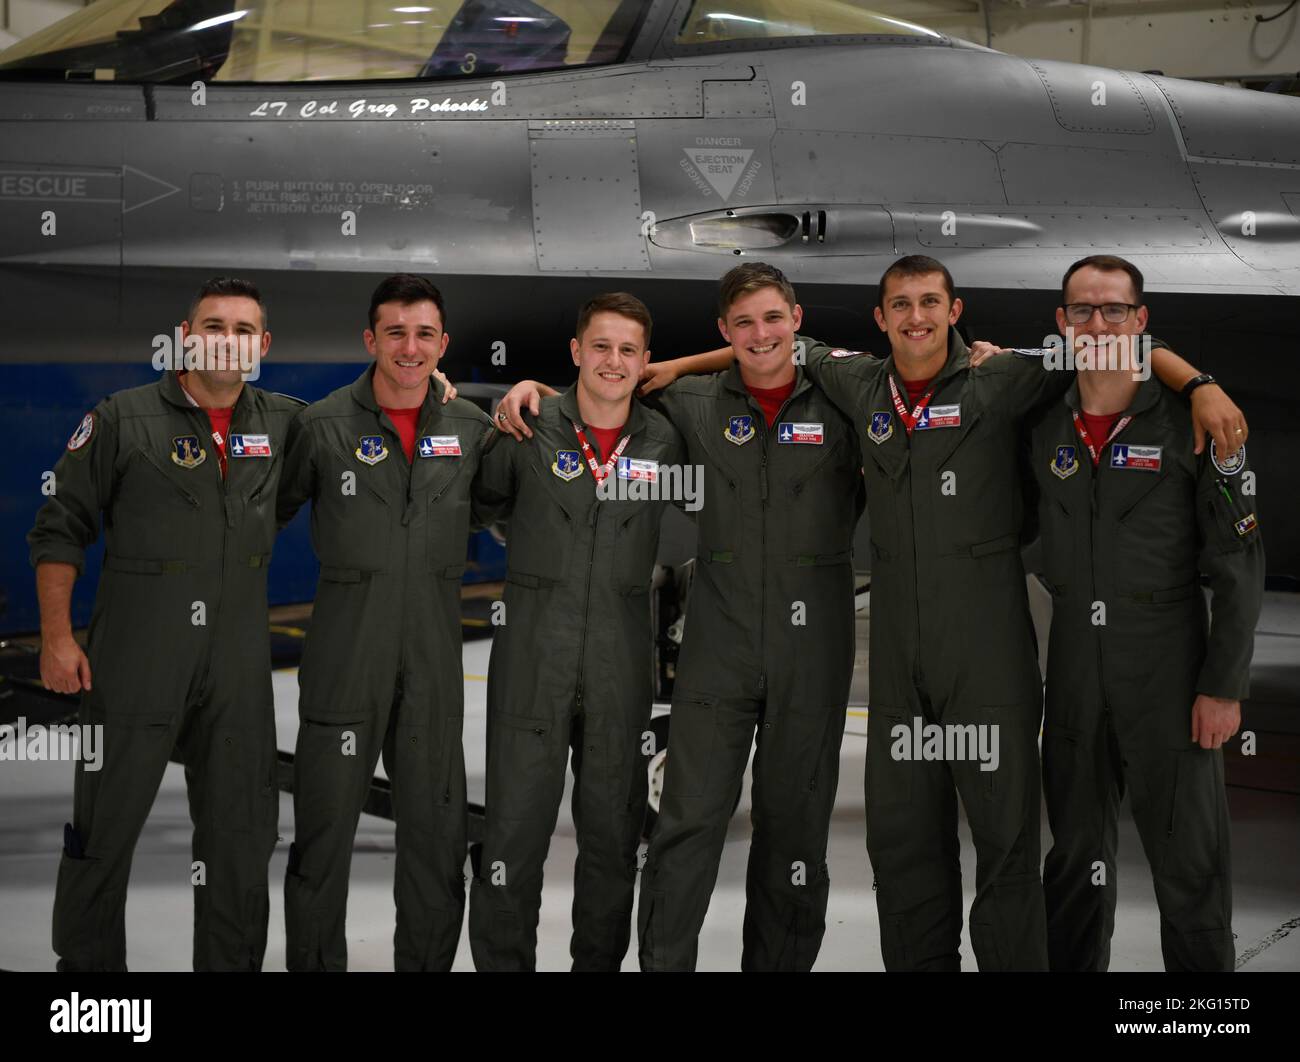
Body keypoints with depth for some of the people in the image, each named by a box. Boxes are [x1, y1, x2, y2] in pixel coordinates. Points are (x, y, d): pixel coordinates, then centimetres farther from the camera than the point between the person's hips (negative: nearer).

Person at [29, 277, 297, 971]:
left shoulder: (284, 424, 8)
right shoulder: (122, 419, -3)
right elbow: (60, 529, -1)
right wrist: (57, 636, -7)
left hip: (238, 665, 3)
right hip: (135, 659, -3)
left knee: (241, 832, 9)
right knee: (106, 825, 4)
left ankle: (233, 963, 22)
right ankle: (85, 961, 20)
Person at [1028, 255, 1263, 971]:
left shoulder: (1192, 422, -7)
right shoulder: (1044, 428, 5)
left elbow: (1239, 565, -7)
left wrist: (1224, 685, -11)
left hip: (1170, 680, -4)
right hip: (1073, 682, 4)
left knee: (1190, 867, 1)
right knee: (1077, 858, 13)